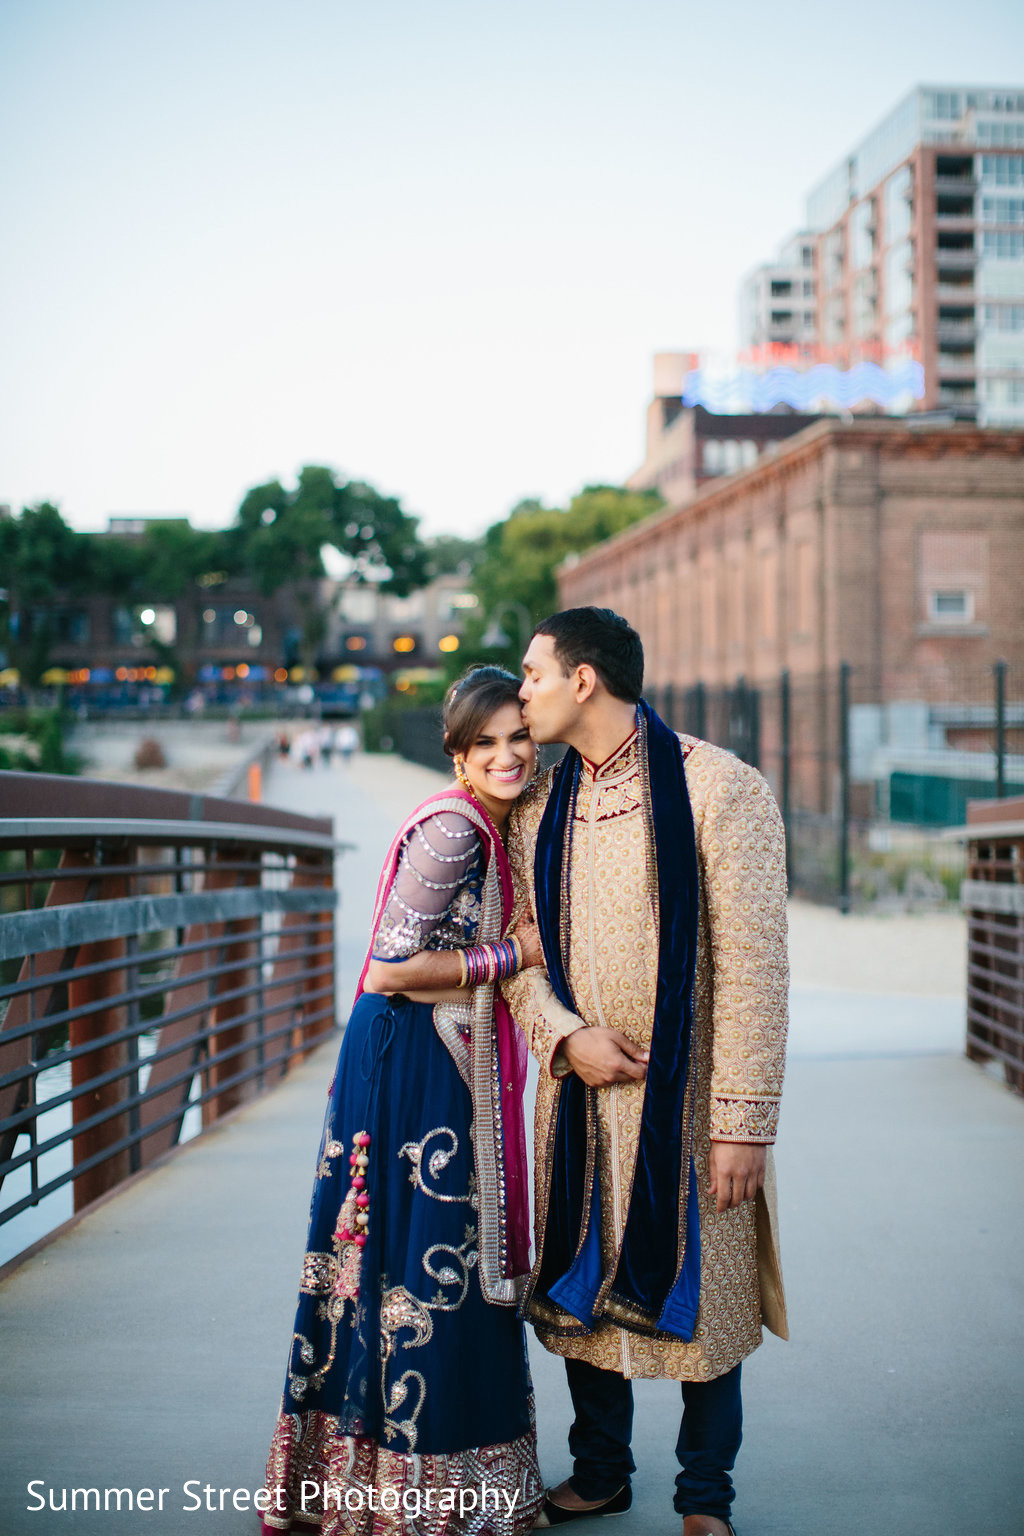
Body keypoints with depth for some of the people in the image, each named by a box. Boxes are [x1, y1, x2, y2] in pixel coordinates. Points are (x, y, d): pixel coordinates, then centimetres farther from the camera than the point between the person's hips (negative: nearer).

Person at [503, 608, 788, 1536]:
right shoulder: (539, 809, 7)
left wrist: (743, 1121, -17)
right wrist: (562, 1035, -10)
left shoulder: (719, 790, -12)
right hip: (578, 1089, 5)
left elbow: (752, 964, -14)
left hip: (684, 1100, -5)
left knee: (699, 1293, 5)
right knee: (581, 1288, 13)